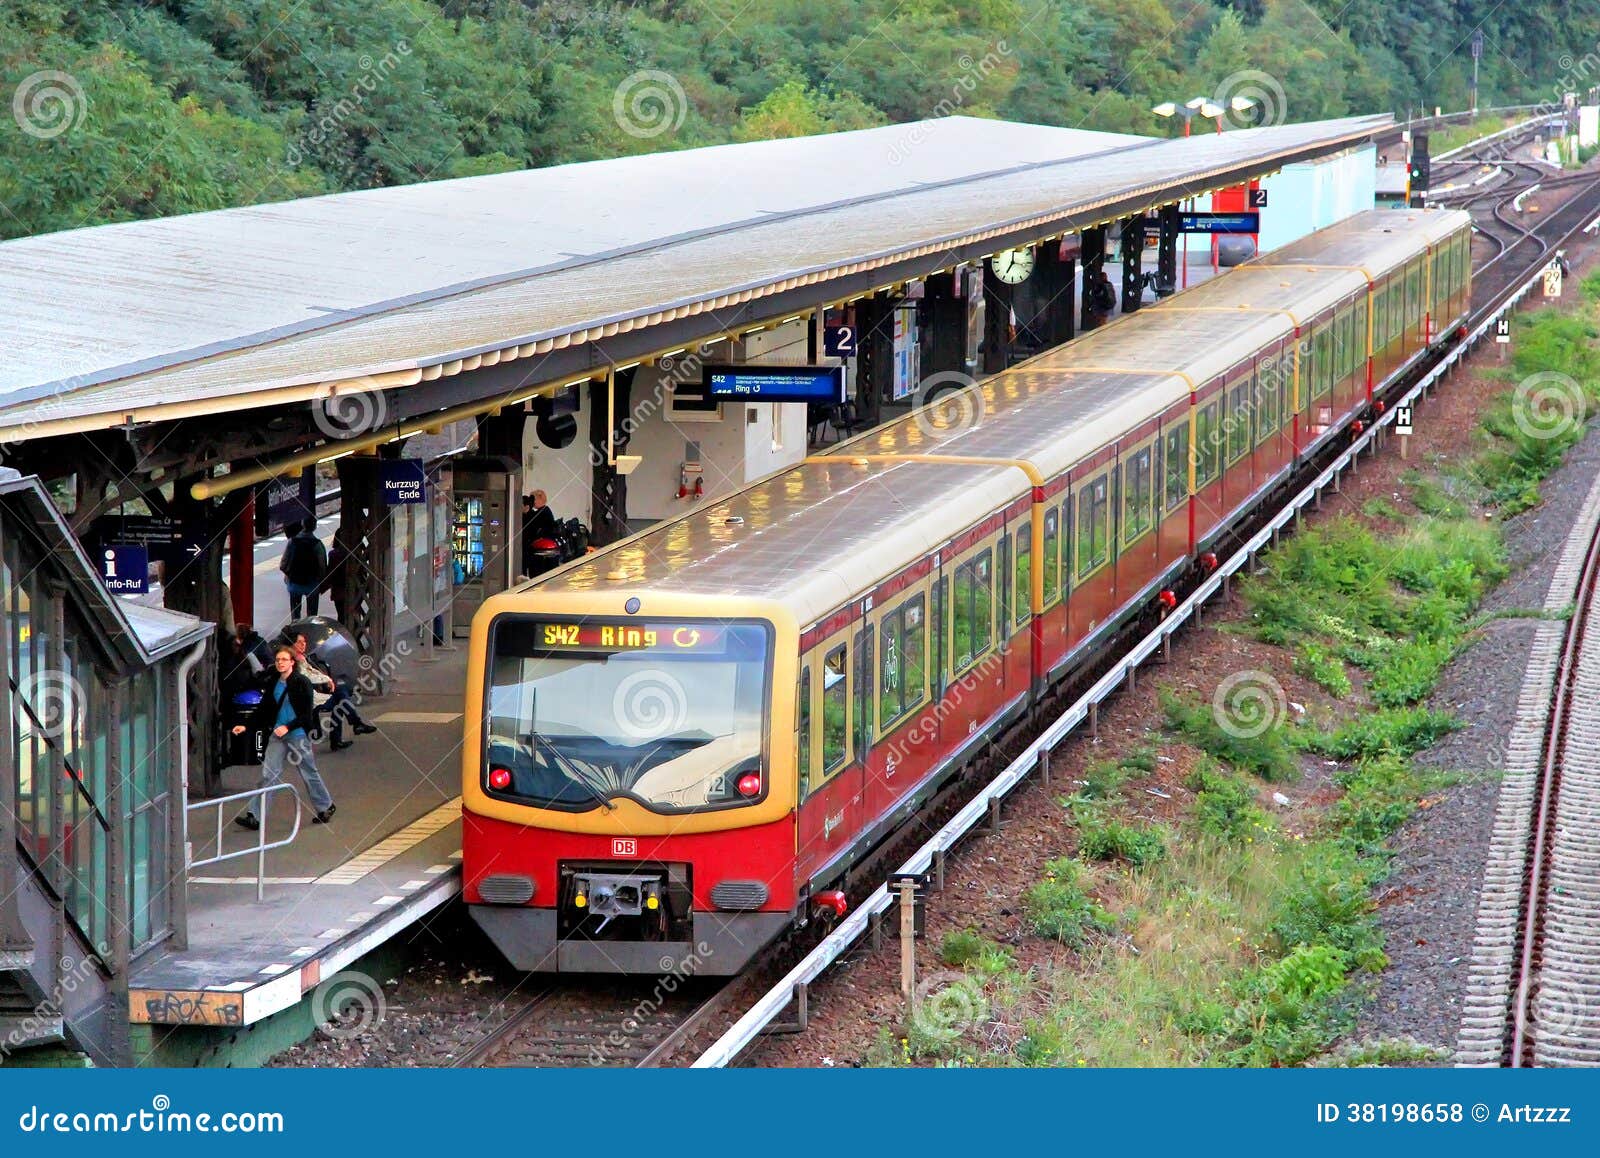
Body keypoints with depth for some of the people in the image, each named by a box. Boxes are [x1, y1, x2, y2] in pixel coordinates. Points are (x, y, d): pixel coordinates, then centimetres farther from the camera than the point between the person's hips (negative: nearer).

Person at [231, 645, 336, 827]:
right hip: (277, 736, 5)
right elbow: (263, 710, 15)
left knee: (309, 774, 8)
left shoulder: (301, 683, -9)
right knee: (269, 774, -2)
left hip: (298, 735, -5)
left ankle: (326, 807, 28)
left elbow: (307, 713, -12)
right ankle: (255, 817, -5)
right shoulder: (274, 684, 8)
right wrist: (246, 726, 5)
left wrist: (288, 727, -20)